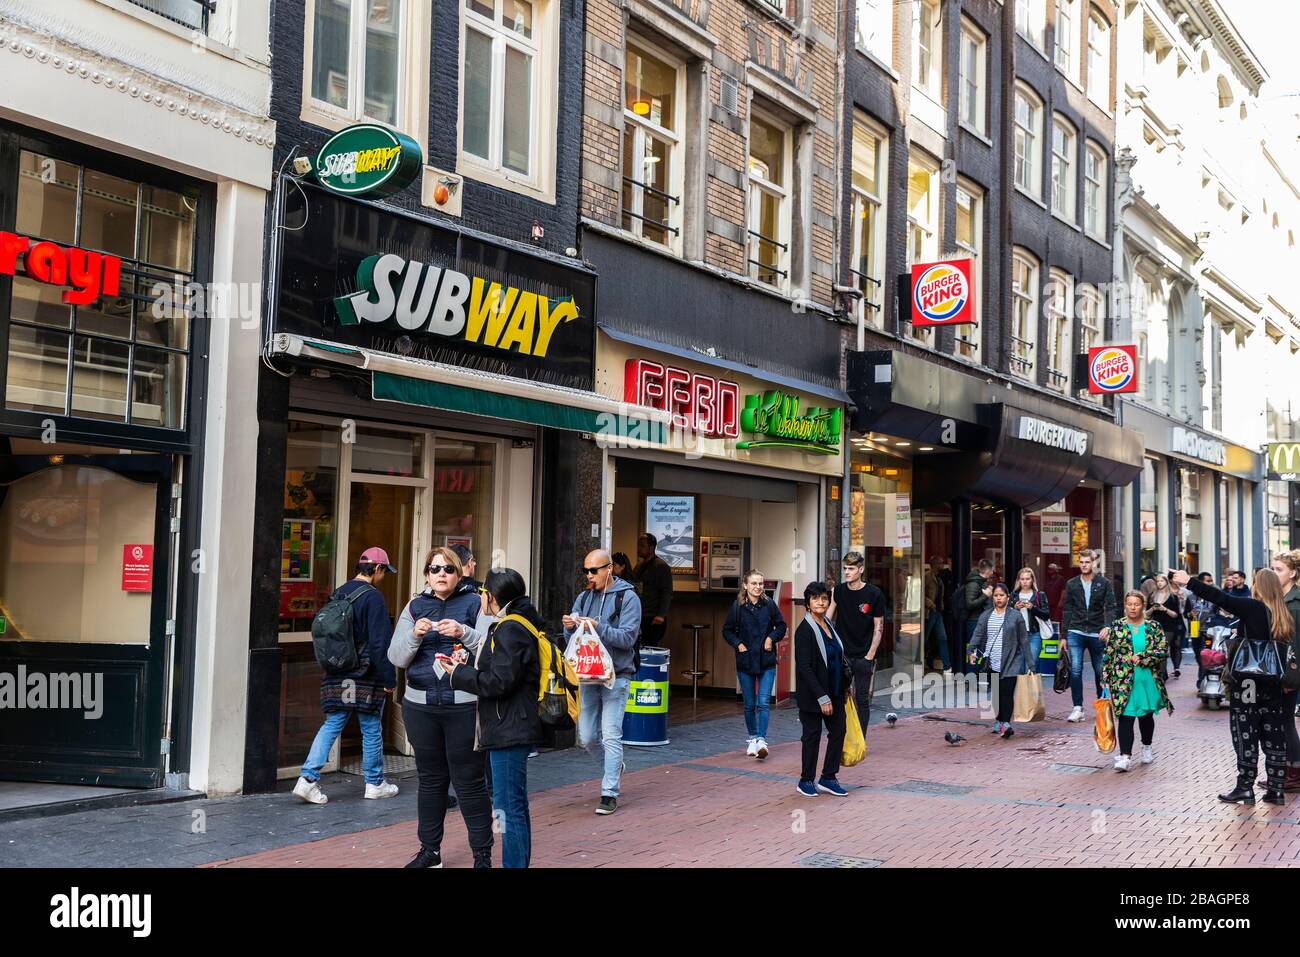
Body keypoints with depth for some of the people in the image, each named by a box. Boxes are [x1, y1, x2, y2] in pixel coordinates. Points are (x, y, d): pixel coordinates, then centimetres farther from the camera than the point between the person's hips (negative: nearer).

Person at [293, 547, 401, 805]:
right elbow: (380, 642, -16)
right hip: (366, 677, -7)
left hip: (337, 676, 7)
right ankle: (375, 784, 18)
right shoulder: (373, 597, -14)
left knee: (332, 725, 7)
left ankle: (308, 778, -4)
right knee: (371, 729, 6)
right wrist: (389, 678, -12)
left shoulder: (338, 594, 11)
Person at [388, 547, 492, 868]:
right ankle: (429, 851, 23)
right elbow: (396, 657, 4)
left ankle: (482, 853, 9)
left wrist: (463, 633, -24)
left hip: (464, 705, -4)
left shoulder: (475, 603, 0)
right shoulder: (414, 607, 11)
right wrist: (415, 634, -13)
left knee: (470, 781, -1)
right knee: (430, 780, 12)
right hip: (421, 705, 4)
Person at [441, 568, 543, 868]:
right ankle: (520, 860, 27)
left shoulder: (510, 630, -16)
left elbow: (498, 682, -20)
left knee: (509, 807, -8)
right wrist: (468, 665, 7)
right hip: (510, 729, 11)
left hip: (509, 731, -11)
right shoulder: (517, 625, 17)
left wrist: (459, 674, -8)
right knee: (515, 805, 18)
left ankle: (514, 863, -4)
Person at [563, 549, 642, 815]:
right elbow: (572, 640, 10)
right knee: (586, 738, 6)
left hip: (616, 675, -5)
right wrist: (570, 628, -13)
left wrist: (598, 627, -27)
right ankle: (615, 764, 34)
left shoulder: (627, 597, -6)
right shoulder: (583, 597, 10)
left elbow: (628, 637, -16)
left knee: (611, 737, -7)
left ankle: (609, 794, 0)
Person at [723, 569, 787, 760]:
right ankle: (752, 738, 26)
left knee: (763, 703, -10)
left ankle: (761, 740, -13)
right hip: (745, 661, 1)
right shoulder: (737, 606, -5)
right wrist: (738, 644, -9)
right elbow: (727, 630, 5)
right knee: (749, 704, 11)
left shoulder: (769, 604, -3)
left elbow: (781, 626, 9)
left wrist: (771, 637, -7)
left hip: (767, 661, -1)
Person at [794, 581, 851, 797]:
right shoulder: (805, 630, -16)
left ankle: (828, 779, 17)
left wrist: (845, 685, 14)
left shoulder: (829, 625, 8)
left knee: (838, 731, 7)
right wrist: (822, 697, -23)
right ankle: (806, 781, 17)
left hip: (834, 691, 7)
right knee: (812, 735, 3)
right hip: (813, 695, -7)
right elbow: (804, 667, -20)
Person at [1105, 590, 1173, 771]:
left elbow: (1163, 649, -5)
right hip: (1124, 681, -1)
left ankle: (1147, 747, 36)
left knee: (1146, 715, 14)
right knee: (1125, 717, -8)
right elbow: (1108, 655, 4)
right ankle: (1125, 756, -10)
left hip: (1148, 680, 1)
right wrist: (1106, 679, 0)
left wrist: (1141, 657, -15)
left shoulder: (1154, 627, 4)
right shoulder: (1117, 627, 4)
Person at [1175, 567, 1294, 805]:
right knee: (1274, 736, 10)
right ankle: (1276, 789, 14)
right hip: (1273, 686, 6)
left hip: (1247, 685, -6)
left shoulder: (1252, 608, -12)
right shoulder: (1285, 617, 6)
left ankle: (1245, 788, 5)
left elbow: (1219, 598, -15)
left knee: (1246, 735, 1)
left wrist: (1189, 581, -12)